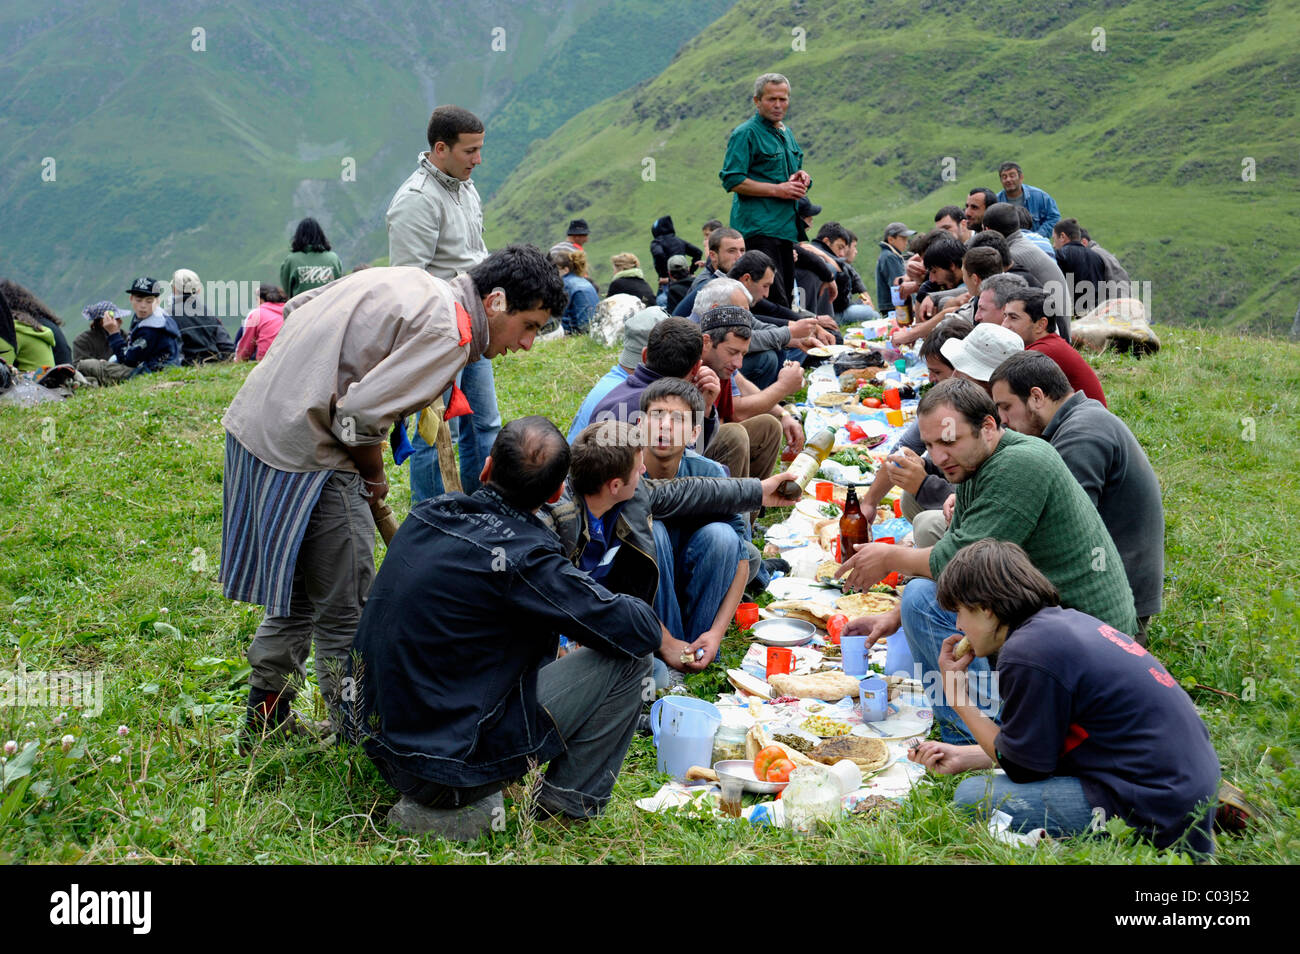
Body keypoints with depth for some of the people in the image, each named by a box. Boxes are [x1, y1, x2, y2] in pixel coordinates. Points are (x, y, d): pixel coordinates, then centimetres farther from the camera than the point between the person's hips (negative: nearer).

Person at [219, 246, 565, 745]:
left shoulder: (410, 280, 13)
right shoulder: (447, 333, -15)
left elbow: (298, 307, 19)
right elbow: (361, 415, -22)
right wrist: (374, 477, -3)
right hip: (306, 453, -10)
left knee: (299, 593, 23)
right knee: (345, 613, 3)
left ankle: (265, 716, 36)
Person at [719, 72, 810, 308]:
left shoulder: (787, 134, 20)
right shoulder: (745, 134, -7)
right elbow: (732, 181, -15)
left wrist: (802, 177, 8)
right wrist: (778, 190, -16)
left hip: (785, 227, 9)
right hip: (758, 228, -9)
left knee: (786, 295, 10)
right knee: (774, 299, -16)